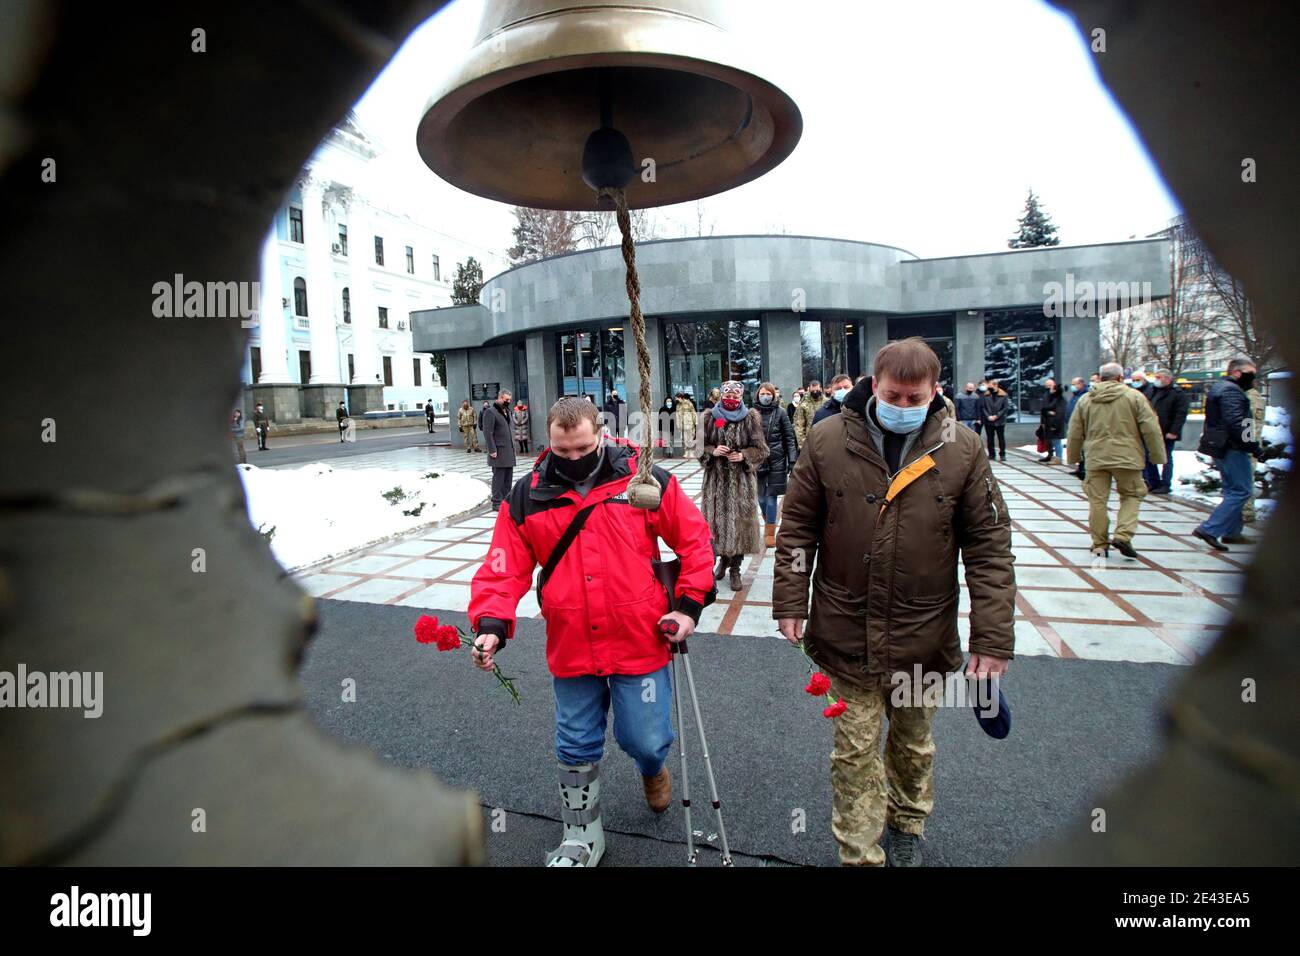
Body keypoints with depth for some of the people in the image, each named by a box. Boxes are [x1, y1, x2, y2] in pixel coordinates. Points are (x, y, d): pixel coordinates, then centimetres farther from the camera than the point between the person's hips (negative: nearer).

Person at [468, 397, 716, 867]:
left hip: (641, 643, -2)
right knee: (577, 748, 16)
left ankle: (653, 768, 49)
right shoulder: (527, 496, -3)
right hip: (570, 650, 2)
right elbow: (505, 567, -5)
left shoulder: (646, 480, -9)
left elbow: (695, 539, -2)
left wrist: (690, 603, -6)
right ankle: (582, 838, 41)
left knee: (643, 739, 10)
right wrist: (491, 624, -18)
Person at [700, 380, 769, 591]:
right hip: (717, 478, 1)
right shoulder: (710, 417, 4)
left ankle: (735, 568, 13)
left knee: (740, 521, 0)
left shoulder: (751, 418, 0)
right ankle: (723, 559, 29)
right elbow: (699, 446, 8)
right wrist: (712, 451, -12)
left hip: (742, 479, -1)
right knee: (718, 518, 6)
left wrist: (744, 455, -15)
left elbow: (760, 449, 2)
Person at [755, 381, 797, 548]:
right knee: (761, 496, 10)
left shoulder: (780, 412, -2)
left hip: (776, 460, -2)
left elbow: (789, 437, -1)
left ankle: (770, 533, 9)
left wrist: (792, 459, -7)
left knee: (771, 496, -1)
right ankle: (768, 523, 36)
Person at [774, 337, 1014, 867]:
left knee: (913, 743, 22)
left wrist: (993, 639, -7)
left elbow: (990, 548, -4)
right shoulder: (828, 440, -8)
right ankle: (859, 855, 28)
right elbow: (797, 527, -1)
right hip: (847, 634, -1)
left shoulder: (963, 450, -7)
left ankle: (907, 824, 49)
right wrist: (791, 603, -3)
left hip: (925, 638, 2)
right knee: (855, 750, 8)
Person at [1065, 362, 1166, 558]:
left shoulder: (1085, 399, 7)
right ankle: (1123, 535, -3)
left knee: (1097, 501, 6)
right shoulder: (1134, 396, -1)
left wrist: (1073, 457, 22)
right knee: (1131, 495, 13)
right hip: (1127, 457, -2)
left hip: (1096, 458, 2)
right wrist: (1158, 456, 5)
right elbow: (1151, 429, -2)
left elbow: (1075, 433, 11)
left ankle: (1100, 545, 11)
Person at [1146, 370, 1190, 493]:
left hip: (1166, 434, -7)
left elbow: (1181, 414, -13)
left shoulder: (1178, 394, -7)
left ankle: (1166, 485, 6)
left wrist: (1174, 432, -19)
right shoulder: (1154, 392, 16)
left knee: (1166, 459, 0)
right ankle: (1154, 483, 19)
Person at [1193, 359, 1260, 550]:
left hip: (1220, 447, 11)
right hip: (1232, 448, -11)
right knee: (1241, 492, -8)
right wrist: (1254, 446, -22)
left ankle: (1232, 532, 24)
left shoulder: (1219, 388, 19)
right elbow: (1235, 423, -25)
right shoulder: (1231, 391, -15)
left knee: (1233, 491, 18)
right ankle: (1209, 529, -14)